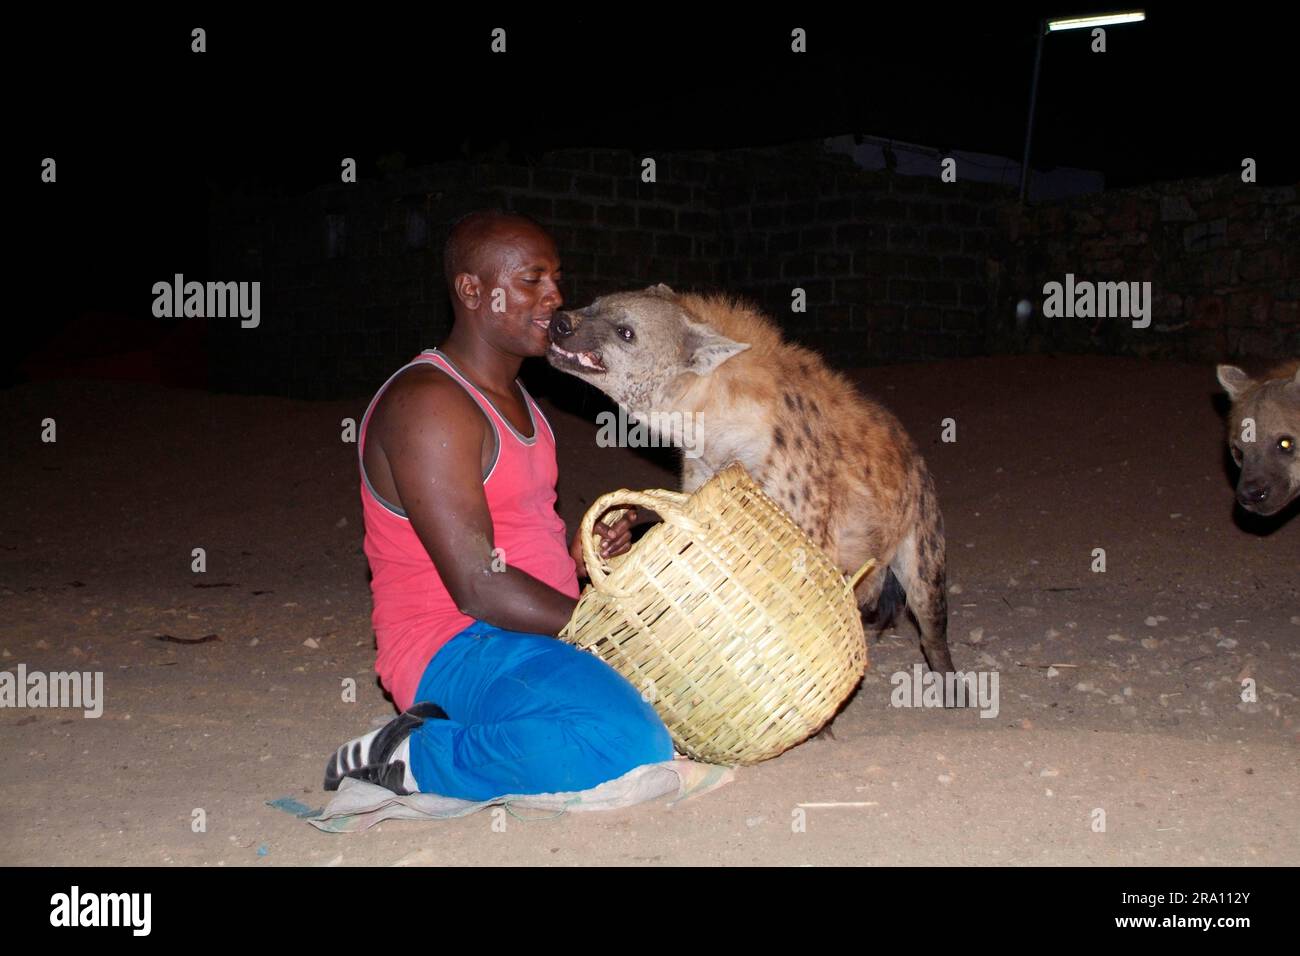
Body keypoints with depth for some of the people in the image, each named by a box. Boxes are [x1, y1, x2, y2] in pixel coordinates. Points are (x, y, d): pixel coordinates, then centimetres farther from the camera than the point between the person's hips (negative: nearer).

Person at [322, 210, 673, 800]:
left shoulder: (512, 396, 16)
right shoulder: (427, 403, -16)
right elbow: (477, 586, -22)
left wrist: (586, 552, 3)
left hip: (537, 635, 10)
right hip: (454, 648, -10)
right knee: (630, 746, -32)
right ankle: (408, 759, -12)